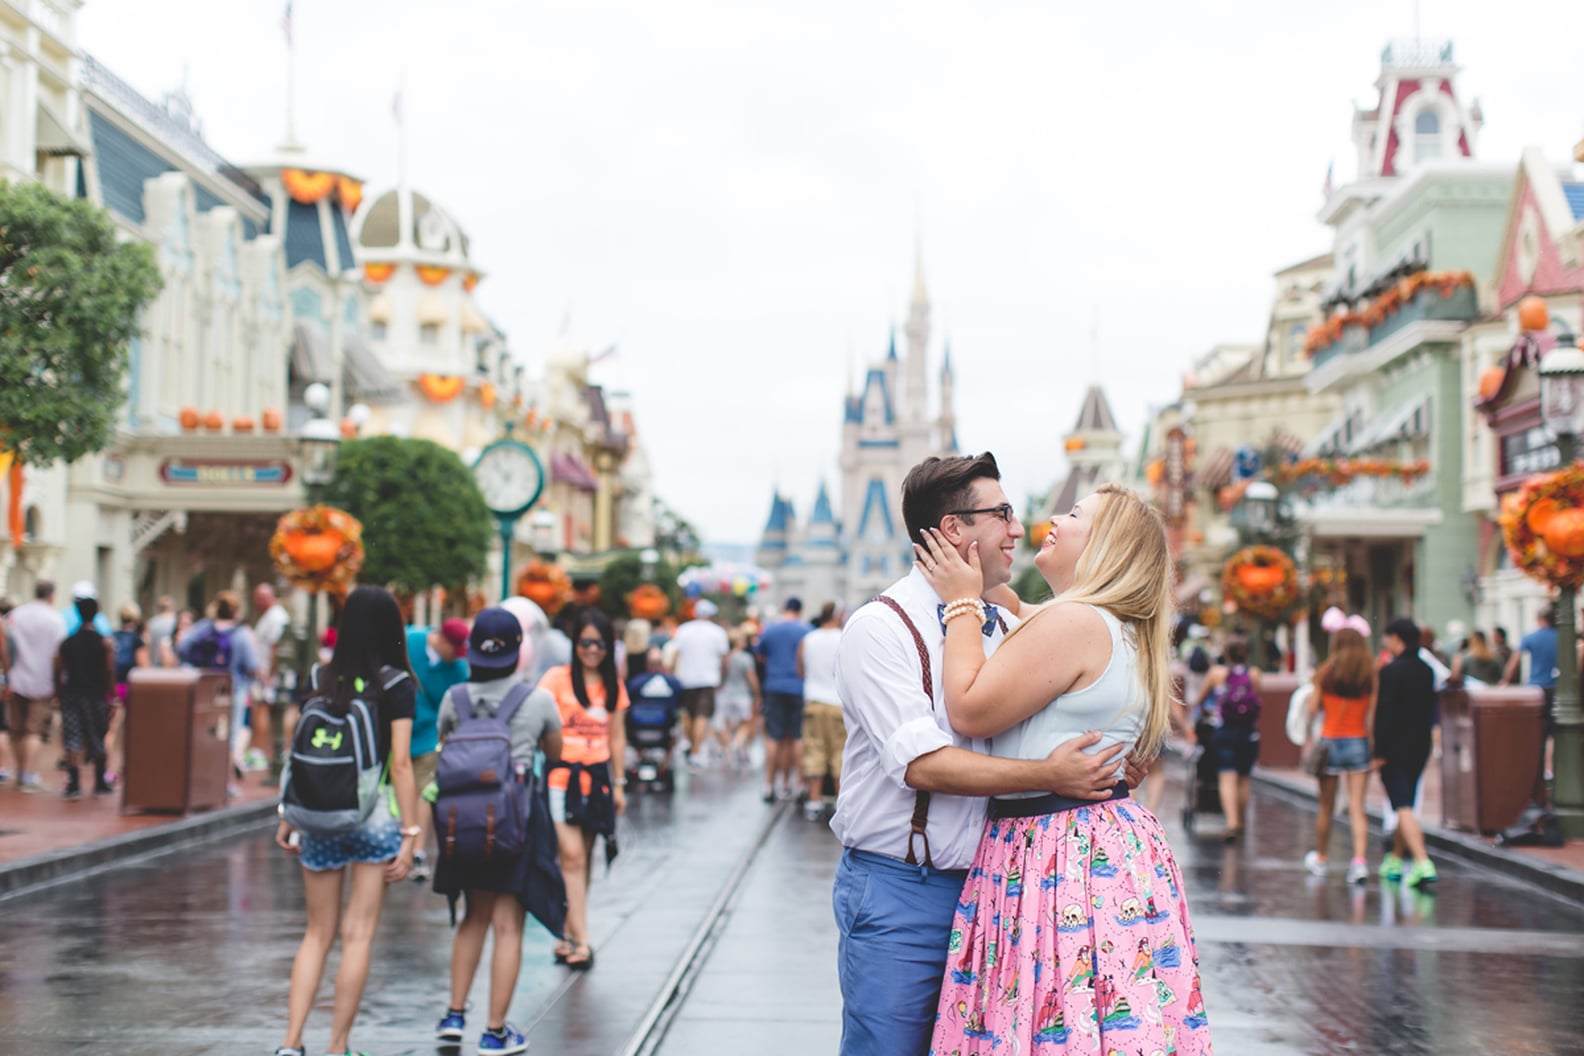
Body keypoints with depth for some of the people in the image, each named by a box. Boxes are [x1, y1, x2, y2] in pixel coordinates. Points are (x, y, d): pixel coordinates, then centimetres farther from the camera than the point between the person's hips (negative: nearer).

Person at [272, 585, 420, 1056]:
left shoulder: (321, 679, 5)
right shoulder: (395, 684, -5)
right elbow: (401, 762, -10)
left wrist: (288, 817, 13)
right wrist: (410, 833, -8)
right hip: (375, 814, -3)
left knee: (318, 933, 12)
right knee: (358, 934, 4)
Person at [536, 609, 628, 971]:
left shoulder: (613, 685, 11)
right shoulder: (557, 678, -3)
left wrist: (619, 784, 14)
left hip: (597, 777, 5)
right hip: (563, 775, -5)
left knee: (584, 860, 8)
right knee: (572, 857, -11)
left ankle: (569, 936, 18)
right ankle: (581, 942, -13)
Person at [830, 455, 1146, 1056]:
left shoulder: (1005, 626, 11)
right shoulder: (880, 628, -10)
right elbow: (924, 764, -20)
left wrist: (1115, 763, -1)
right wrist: (1049, 776, -24)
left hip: (985, 887, 6)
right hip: (898, 893, -6)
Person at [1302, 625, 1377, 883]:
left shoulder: (1326, 674, -4)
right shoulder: (1371, 676, -3)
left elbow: (1312, 710, -4)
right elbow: (1373, 716, -7)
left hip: (1330, 742, 0)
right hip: (1359, 743, 0)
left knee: (1326, 807, 13)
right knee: (1357, 807, -2)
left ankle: (1319, 858, 29)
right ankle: (1360, 860, -18)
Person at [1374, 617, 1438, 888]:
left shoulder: (1391, 671, -14)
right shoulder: (1427, 671, 9)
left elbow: (1384, 713, -17)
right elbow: (1430, 711, 14)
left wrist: (1379, 752, -14)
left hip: (1395, 748, -8)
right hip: (1420, 747, 8)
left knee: (1403, 808, -11)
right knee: (1405, 806, 19)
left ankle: (1423, 863, -23)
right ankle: (1394, 860, 32)